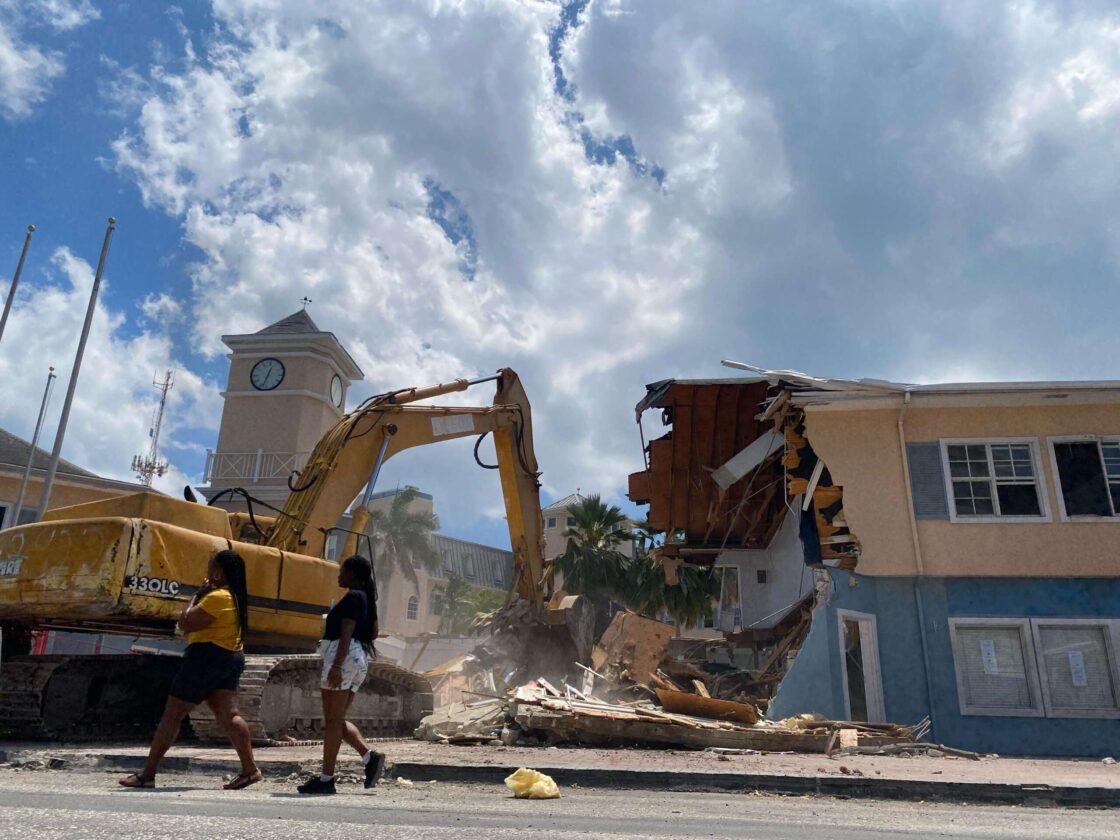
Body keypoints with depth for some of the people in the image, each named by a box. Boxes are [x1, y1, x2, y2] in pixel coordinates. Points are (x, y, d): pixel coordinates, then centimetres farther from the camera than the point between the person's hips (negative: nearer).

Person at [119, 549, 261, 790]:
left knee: (172, 715, 2)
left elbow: (185, 623, -17)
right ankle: (250, 768, -5)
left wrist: (197, 596, -5)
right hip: (231, 658, 9)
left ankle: (147, 774, 11)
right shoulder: (236, 598, 14)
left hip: (207, 656, -9)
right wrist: (203, 595, 11)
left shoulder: (217, 597, -17)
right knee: (229, 715, 3)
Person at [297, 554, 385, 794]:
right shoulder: (367, 597, 18)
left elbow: (346, 633, -20)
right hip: (360, 657, 10)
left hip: (344, 657, -10)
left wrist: (336, 665, -24)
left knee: (333, 721, -4)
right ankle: (370, 756, 1)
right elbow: (374, 632, 22)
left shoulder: (352, 597, -11)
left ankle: (326, 779, 0)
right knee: (337, 720, 13)